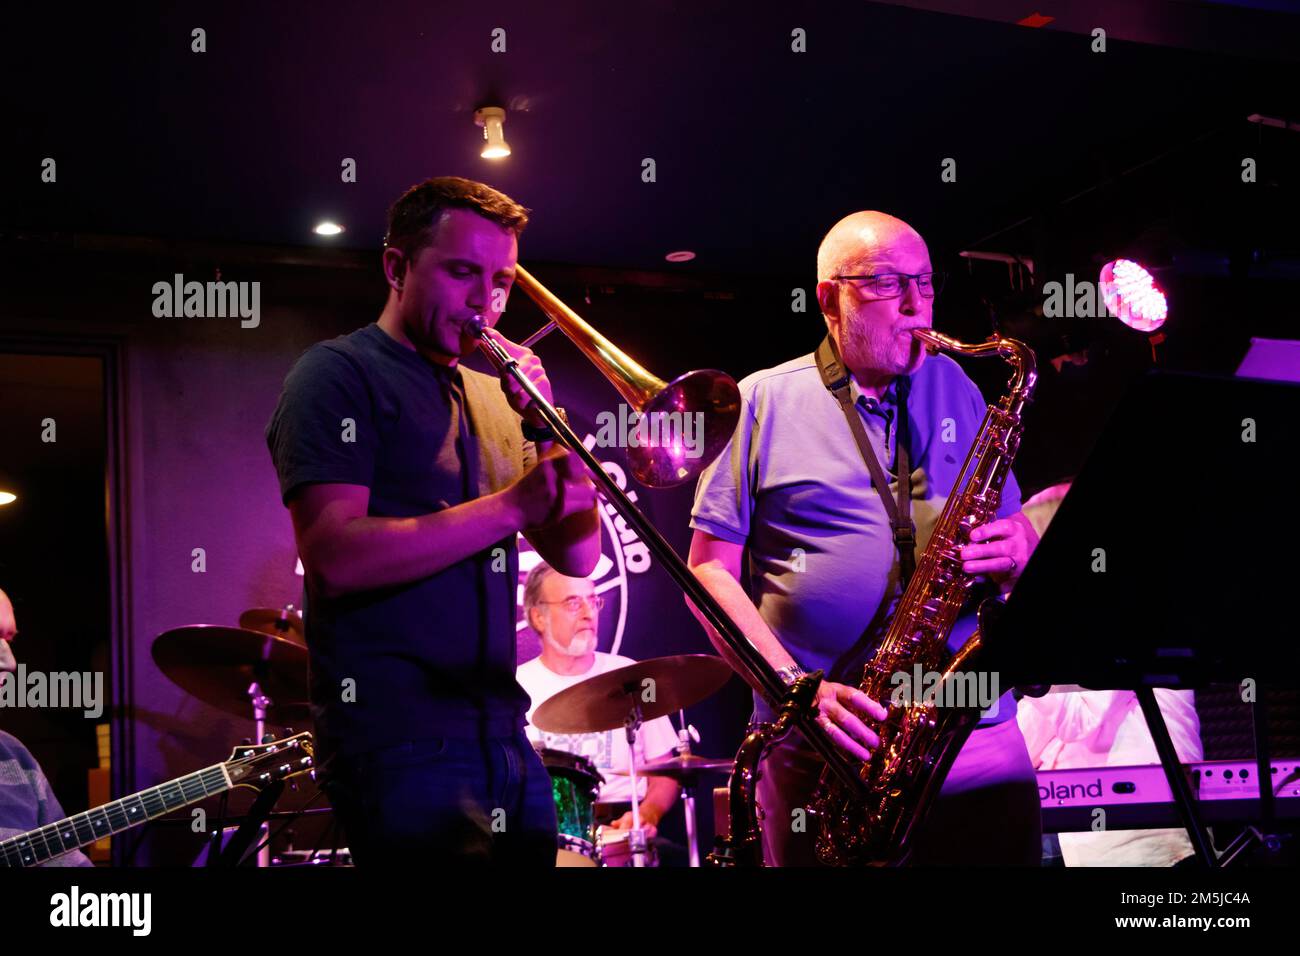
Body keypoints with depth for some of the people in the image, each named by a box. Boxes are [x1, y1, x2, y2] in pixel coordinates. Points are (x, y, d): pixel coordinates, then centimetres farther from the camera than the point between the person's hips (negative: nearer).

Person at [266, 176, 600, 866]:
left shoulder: (490, 396, 15)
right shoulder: (339, 375, -4)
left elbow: (575, 556, 10)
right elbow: (335, 559, -18)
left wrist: (544, 426, -4)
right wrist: (512, 504, -20)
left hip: (504, 732, 7)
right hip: (403, 740, -7)